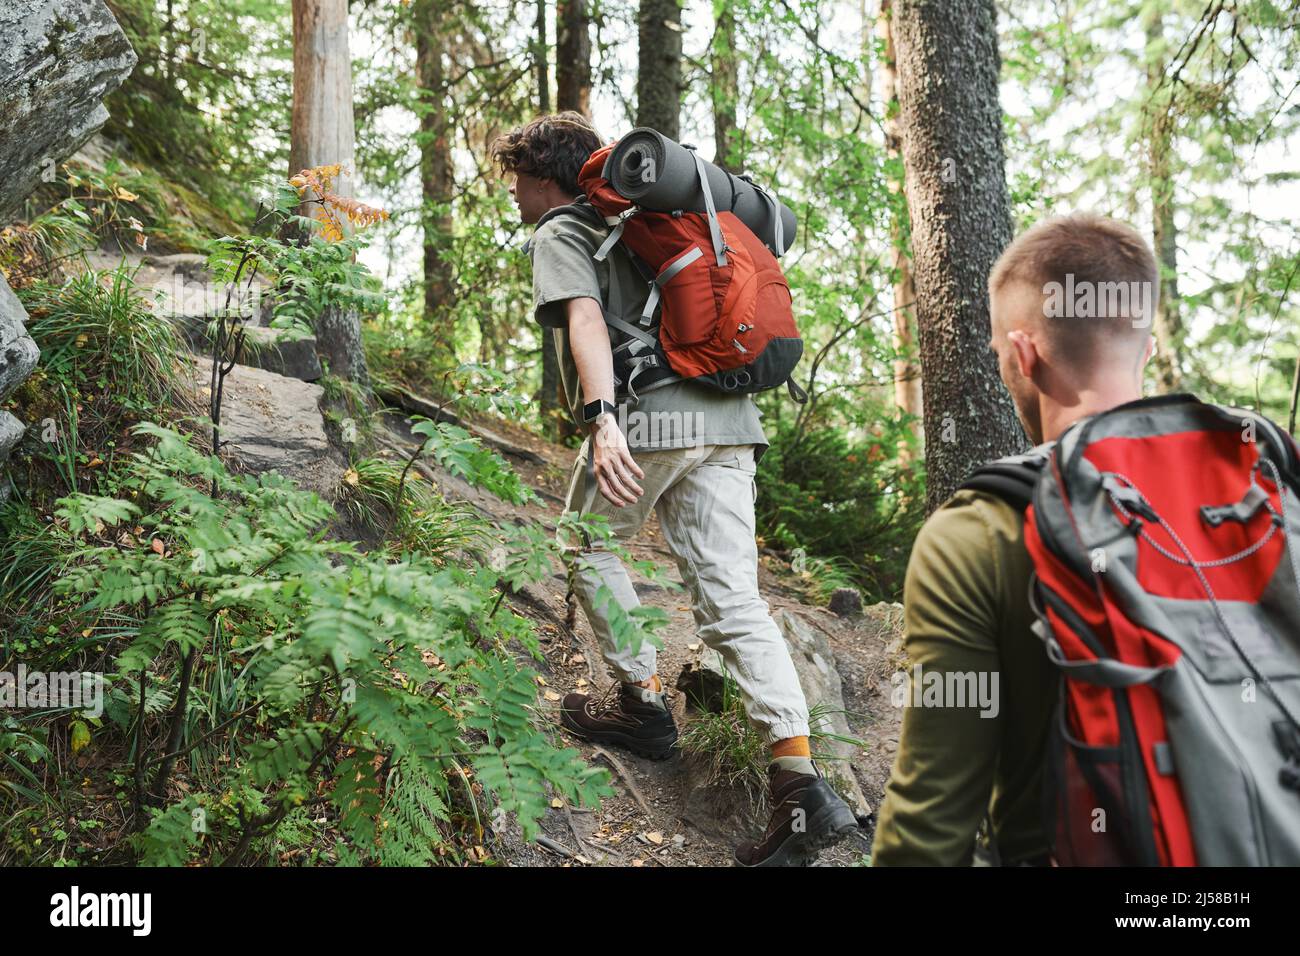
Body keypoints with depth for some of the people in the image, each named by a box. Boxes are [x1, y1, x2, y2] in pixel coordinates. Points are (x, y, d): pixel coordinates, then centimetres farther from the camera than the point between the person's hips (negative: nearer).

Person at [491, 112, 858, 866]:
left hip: (647, 421, -7)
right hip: (729, 420, 7)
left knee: (589, 548, 20)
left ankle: (644, 703, 19)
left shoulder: (559, 236, 6)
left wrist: (602, 418, -25)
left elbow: (586, 323, -13)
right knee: (734, 600, -1)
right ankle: (802, 783, -11)